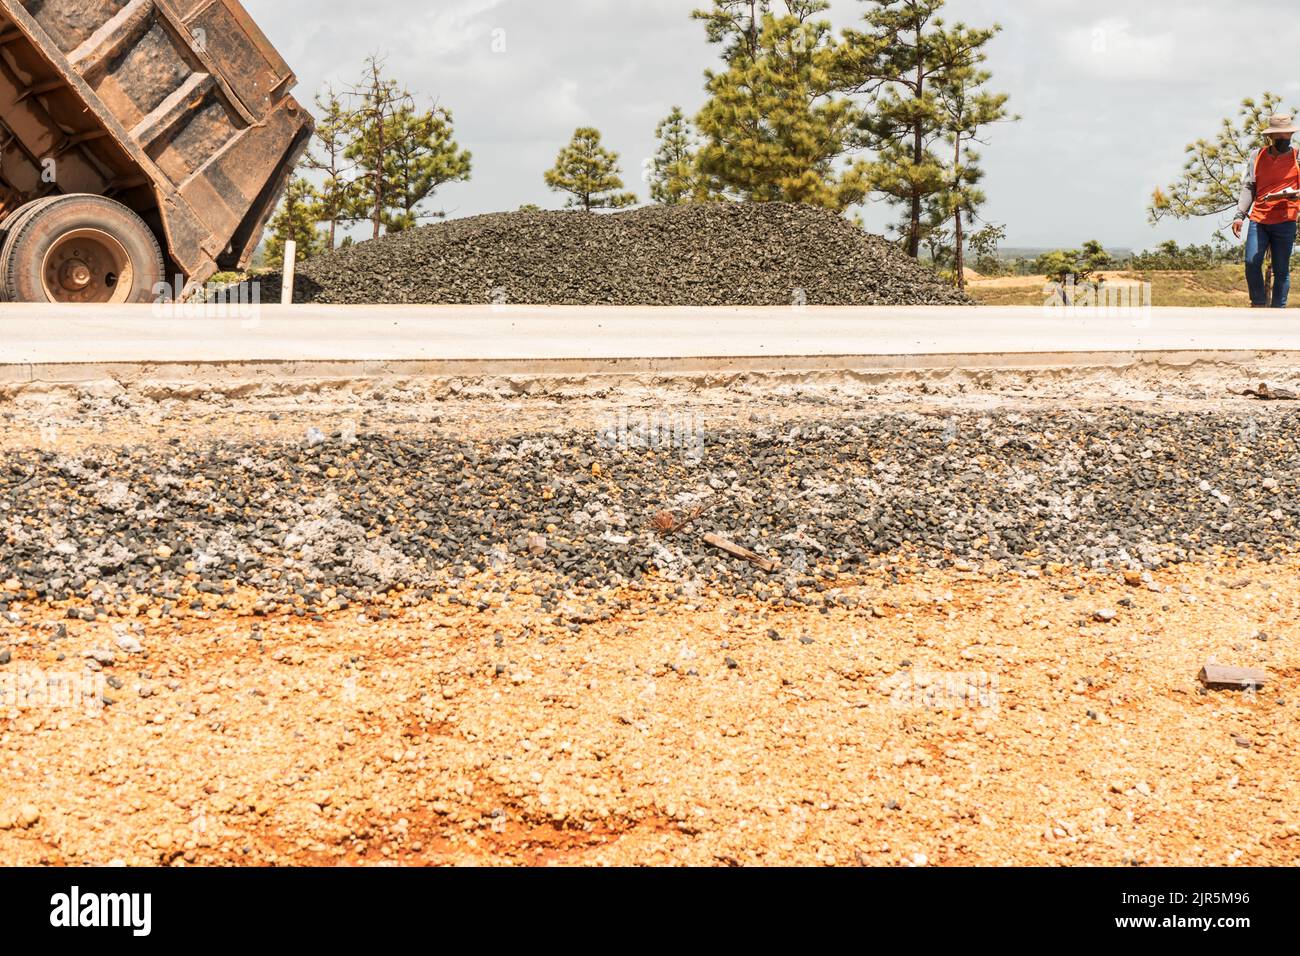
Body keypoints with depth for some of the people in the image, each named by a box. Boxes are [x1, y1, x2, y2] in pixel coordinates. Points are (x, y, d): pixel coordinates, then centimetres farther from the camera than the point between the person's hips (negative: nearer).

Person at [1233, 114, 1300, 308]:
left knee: (1281, 270, 2)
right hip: (1258, 220, 1)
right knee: (1251, 262, -10)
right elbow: (1248, 187, 10)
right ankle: (1259, 305, 7)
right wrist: (1239, 216, 1)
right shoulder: (1258, 157, 10)